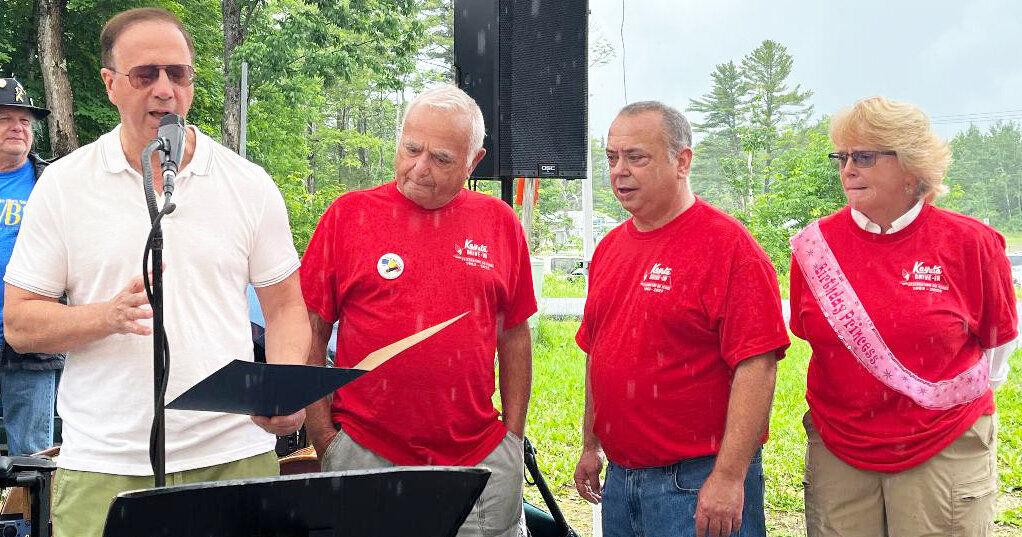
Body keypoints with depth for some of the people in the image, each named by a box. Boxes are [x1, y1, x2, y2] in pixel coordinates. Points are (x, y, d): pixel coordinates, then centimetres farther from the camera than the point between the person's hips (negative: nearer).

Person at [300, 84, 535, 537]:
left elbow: (515, 335, 11)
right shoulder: (348, 214, 0)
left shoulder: (499, 222, 6)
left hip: (481, 458, 2)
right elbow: (310, 334, 2)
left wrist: (513, 436, 8)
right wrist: (325, 439, -2)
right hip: (367, 456, -1)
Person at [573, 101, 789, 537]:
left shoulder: (728, 246, -13)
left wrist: (729, 477, -21)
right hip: (618, 478, 7)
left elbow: (757, 365, -18)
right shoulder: (610, 247, 10)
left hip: (698, 481, -7)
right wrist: (591, 447, 19)